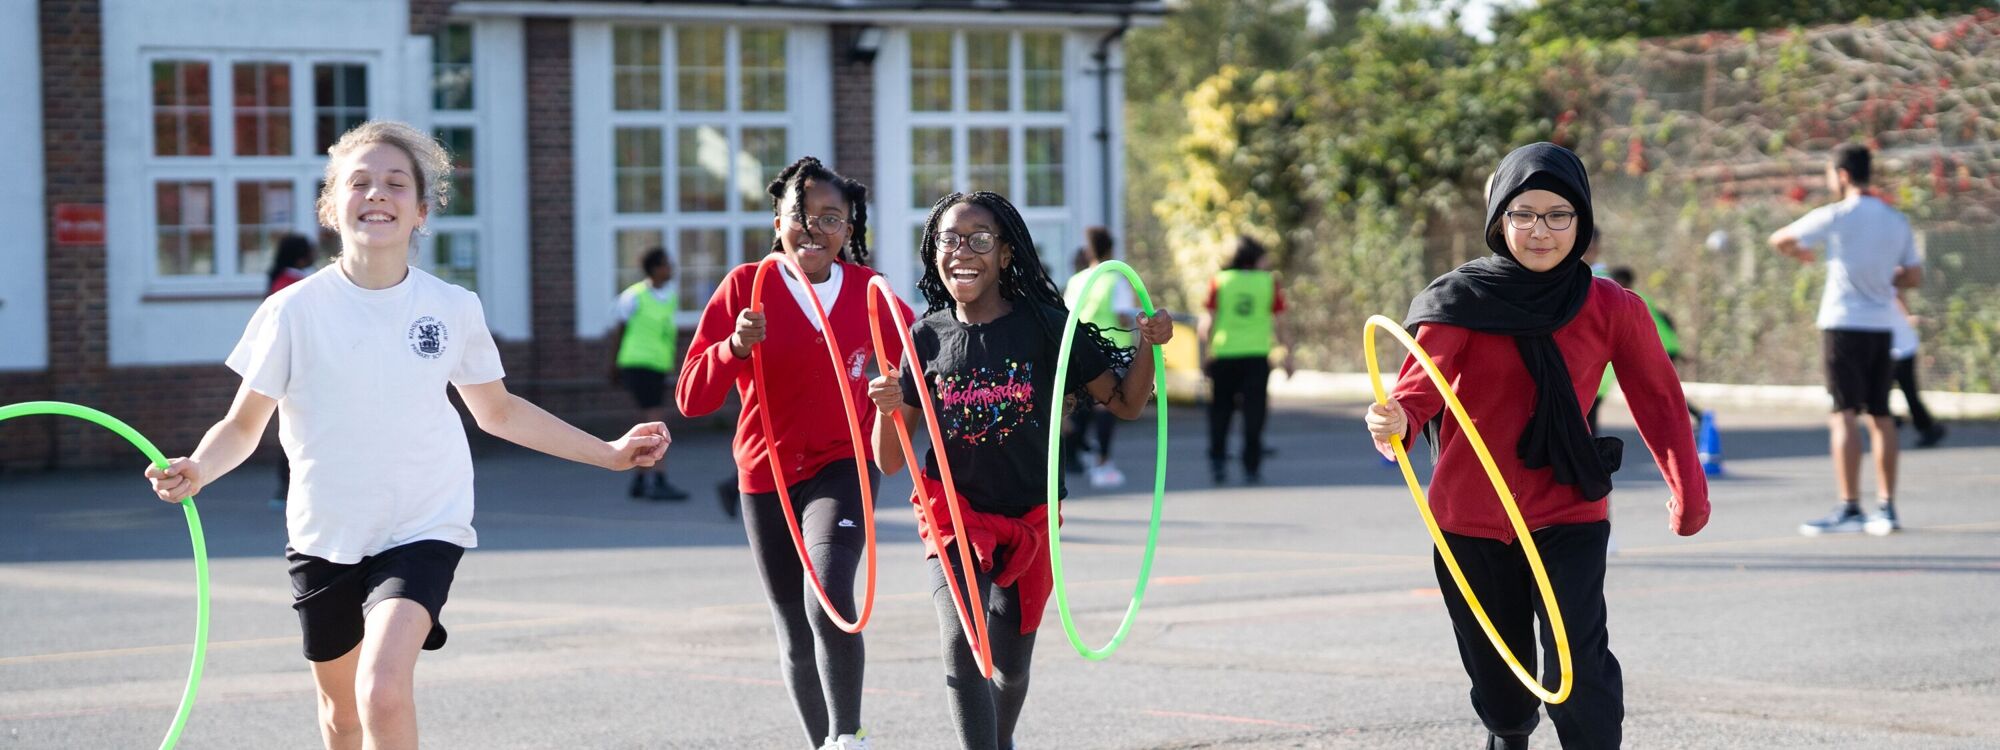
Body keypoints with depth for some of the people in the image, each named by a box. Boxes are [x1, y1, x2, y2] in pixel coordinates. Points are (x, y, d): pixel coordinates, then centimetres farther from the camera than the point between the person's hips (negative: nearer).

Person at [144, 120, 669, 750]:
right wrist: (198, 470, -26)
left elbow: (498, 412, 13)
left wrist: (607, 453, 11)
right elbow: (243, 426, -4)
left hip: (423, 531, -1)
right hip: (326, 536, 1)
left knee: (384, 689, -25)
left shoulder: (455, 309, -4)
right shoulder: (293, 311, -9)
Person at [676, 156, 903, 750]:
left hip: (841, 468, -1)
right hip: (766, 477, 2)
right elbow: (691, 399, -10)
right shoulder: (745, 286, -6)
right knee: (795, 638, 11)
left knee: (829, 599, -27)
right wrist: (735, 348, -27)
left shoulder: (867, 290, -3)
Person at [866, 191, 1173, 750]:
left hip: (1030, 517, 1)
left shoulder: (1045, 325, -8)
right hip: (955, 512, -1)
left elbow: (1125, 404, 0)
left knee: (1011, 667, 14)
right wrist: (888, 408, -21)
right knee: (962, 647, -23)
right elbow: (890, 462, 0)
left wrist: (1146, 346, -18)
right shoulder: (928, 337, -3)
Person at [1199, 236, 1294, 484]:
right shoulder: (1270, 282, 2)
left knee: (1220, 410, 13)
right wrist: (1288, 354, 9)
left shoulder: (1219, 281, 3)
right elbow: (1279, 324, 2)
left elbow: (1208, 322, 1)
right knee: (1254, 412, 4)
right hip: (1257, 355, -1)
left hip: (1224, 354, 1)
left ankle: (1218, 460, 1)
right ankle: (1252, 468, 1)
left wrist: (1205, 354, 7)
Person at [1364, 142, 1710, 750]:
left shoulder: (1610, 309, -5)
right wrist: (1397, 419, -43)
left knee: (1579, 666, -16)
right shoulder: (1464, 300, -8)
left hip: (1568, 517, -1)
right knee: (1499, 678, 15)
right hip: (1470, 518, 1)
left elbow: (1658, 399, 6)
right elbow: (1422, 379, -21)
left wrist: (1688, 490, 8)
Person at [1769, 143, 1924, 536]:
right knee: (1881, 416, 10)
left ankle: (1850, 509, -10)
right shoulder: (1897, 220, 8)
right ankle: (1886, 508, 11)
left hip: (1844, 325, -6)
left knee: (1844, 416, -6)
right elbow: (1914, 276, 9)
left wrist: (1802, 253, 23)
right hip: (1882, 327, 6)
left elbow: (1779, 240, 2)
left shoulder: (1835, 217, -8)